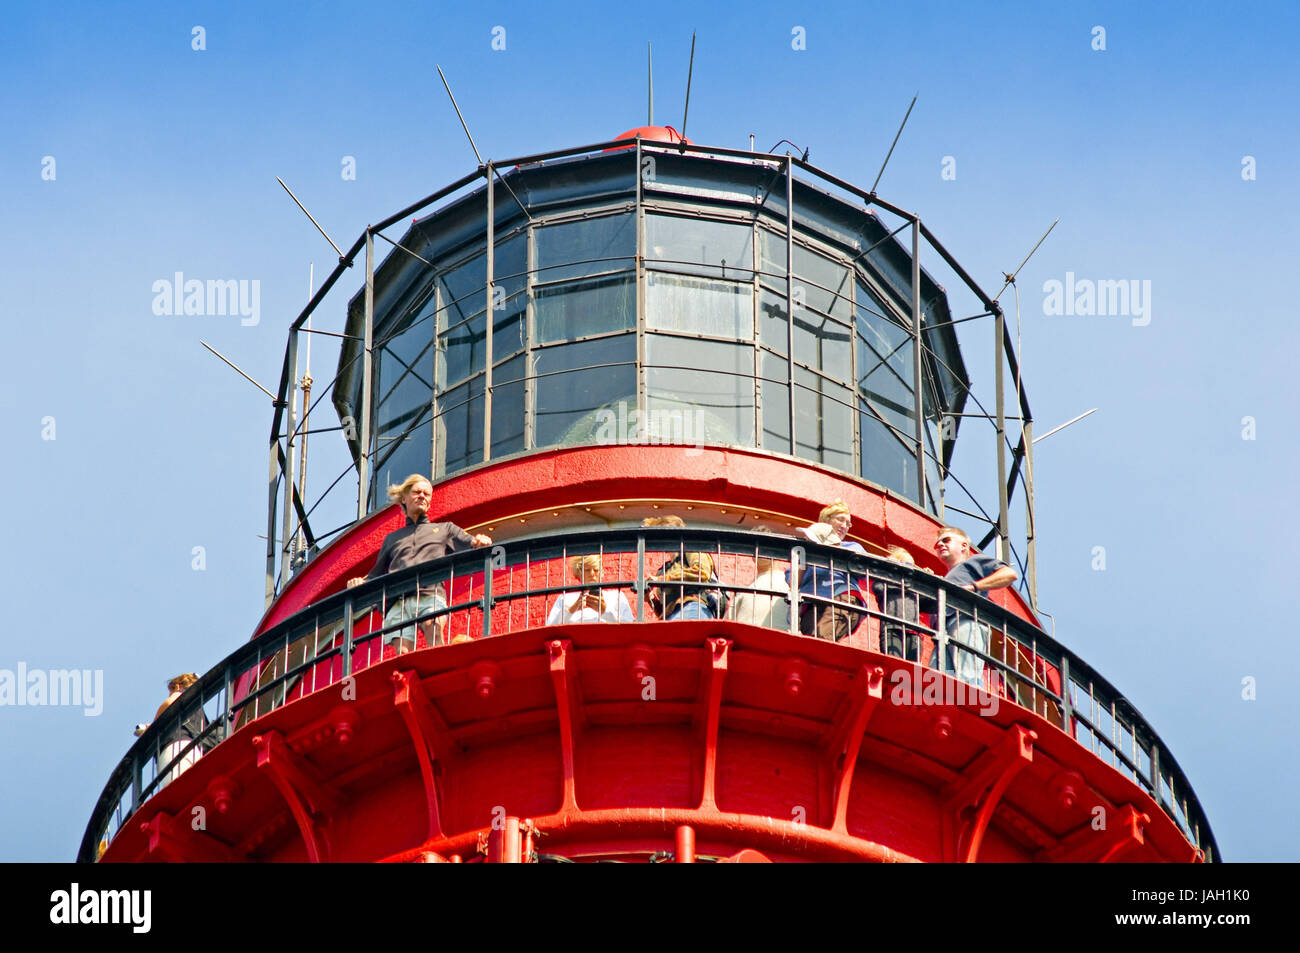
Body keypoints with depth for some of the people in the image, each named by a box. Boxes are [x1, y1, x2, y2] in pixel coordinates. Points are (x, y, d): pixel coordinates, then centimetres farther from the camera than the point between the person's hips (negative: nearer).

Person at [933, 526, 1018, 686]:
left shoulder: (974, 561, 23)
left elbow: (1010, 574, 6)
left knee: (967, 679, -26)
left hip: (967, 622, -7)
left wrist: (972, 587, -2)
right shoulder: (946, 580, 43)